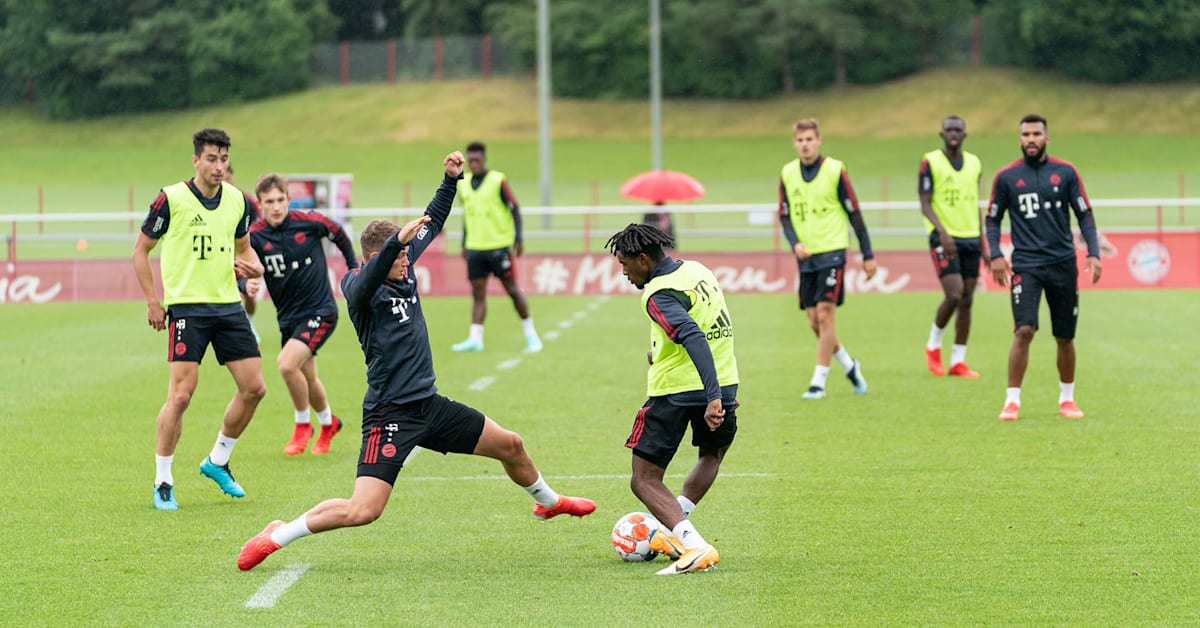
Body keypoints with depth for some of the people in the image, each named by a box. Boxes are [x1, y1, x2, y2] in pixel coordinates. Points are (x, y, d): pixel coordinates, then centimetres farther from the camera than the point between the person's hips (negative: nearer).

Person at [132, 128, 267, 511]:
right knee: (180, 395, -12)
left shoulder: (238, 201, 6)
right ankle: (163, 482, 0)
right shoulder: (171, 199, -8)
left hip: (228, 304, 6)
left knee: (254, 388, 2)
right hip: (187, 306, -6)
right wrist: (152, 302, -6)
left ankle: (217, 461, 23)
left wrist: (252, 266, -1)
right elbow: (140, 251, 0)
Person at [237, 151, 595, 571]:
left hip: (428, 404, 8)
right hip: (390, 414, -8)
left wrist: (451, 180, 8)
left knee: (510, 446, 19)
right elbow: (367, 280, -42)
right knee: (363, 511, -19)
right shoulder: (358, 287, -16)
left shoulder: (404, 267, 5)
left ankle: (548, 502, 49)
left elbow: (433, 222, 19)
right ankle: (278, 536, -2)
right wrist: (397, 242, -56)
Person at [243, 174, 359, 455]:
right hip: (288, 316, 4)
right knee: (307, 379, 17)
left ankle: (303, 424, 0)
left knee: (287, 364, -23)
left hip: (320, 310, -4)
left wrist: (354, 267, 14)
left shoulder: (309, 222, -12)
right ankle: (329, 424, 46)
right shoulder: (255, 236, -10)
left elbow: (339, 236, 8)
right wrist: (247, 284, -38)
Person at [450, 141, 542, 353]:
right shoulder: (464, 184, 9)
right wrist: (464, 244, 19)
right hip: (475, 248, 5)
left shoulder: (498, 181, -7)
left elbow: (515, 210, -5)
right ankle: (475, 338, 0)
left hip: (499, 246, -5)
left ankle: (530, 334, 11)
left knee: (512, 289, 1)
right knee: (478, 293, 1)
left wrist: (518, 239, -11)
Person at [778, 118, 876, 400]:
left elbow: (854, 214, -2)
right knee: (814, 321, 5)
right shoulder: (788, 173, 5)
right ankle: (849, 366, 27)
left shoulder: (835, 170, -6)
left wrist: (868, 255, -1)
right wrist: (795, 243, -10)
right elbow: (785, 216, 9)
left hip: (832, 252, -5)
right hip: (806, 256, 5)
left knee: (825, 315, -12)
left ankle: (818, 382, -7)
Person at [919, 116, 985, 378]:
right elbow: (925, 203, -8)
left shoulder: (974, 164, 13)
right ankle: (933, 346, 7)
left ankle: (958, 361, 8)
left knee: (967, 300, 2)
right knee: (953, 295, -16)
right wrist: (942, 232, -21)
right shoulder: (930, 162, -4)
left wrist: (982, 241, 17)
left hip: (970, 238, 5)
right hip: (944, 238, -5)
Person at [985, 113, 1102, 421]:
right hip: (1025, 265, -2)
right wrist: (995, 255, -6)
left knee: (1065, 338, 7)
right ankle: (1012, 401, -10)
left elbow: (1085, 214, 6)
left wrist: (1093, 253, -5)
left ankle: (1067, 399, 25)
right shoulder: (1006, 176, 2)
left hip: (1063, 263, 2)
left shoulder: (1065, 172, 3)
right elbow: (993, 219, 9)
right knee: (1024, 331, -17)